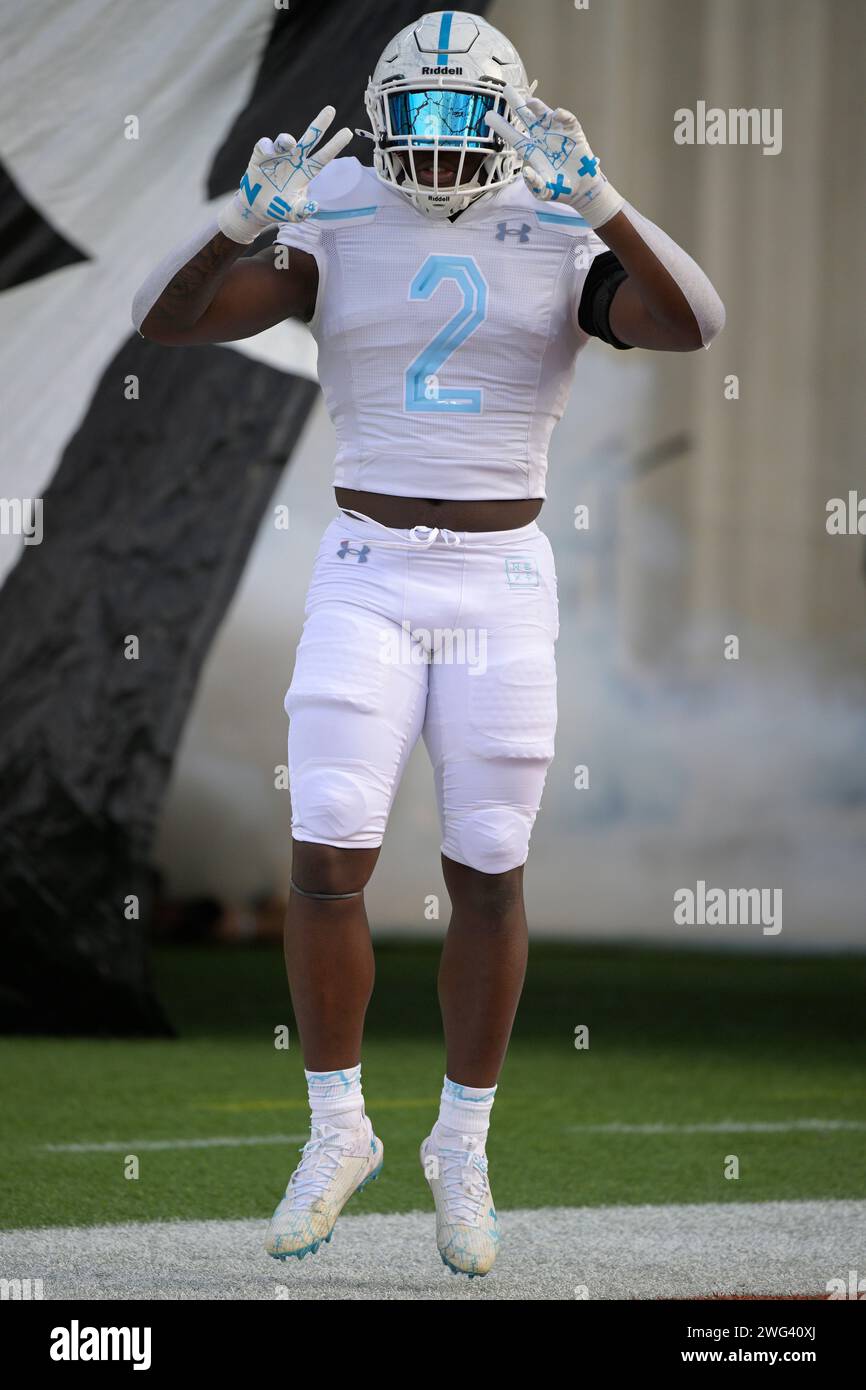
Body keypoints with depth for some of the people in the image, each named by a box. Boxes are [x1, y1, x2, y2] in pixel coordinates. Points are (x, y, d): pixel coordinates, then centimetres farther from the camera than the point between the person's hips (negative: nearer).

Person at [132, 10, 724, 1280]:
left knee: (488, 879, 4)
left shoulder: (564, 246, -1)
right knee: (327, 864, -8)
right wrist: (250, 216, -30)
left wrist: (596, 199, -33)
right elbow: (163, 318, -12)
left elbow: (692, 325, -20)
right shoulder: (337, 240, -1)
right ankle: (338, 1134, 11)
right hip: (365, 585, 0)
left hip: (501, 590, 0)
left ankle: (462, 1150, 21)